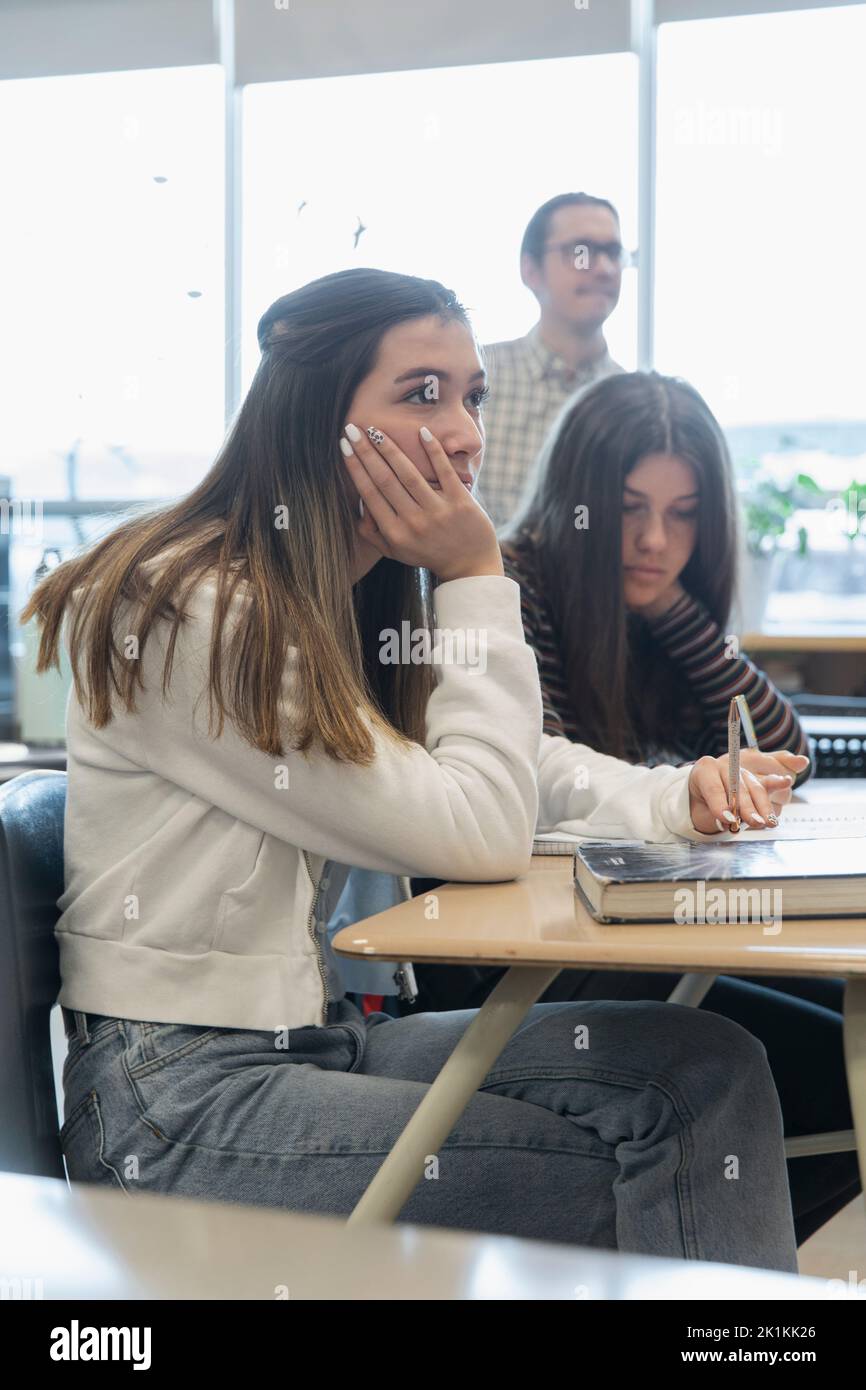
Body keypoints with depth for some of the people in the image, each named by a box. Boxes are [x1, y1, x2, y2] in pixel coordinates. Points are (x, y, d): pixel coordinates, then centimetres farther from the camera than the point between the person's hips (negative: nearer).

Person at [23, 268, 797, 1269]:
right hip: (176, 1101, -8)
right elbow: (479, 839, -21)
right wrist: (477, 580, -14)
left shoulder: (354, 605, 8)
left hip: (316, 1035, 8)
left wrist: (670, 798, -5)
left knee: (706, 1068, -5)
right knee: (634, 1182, -13)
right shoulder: (190, 613, -19)